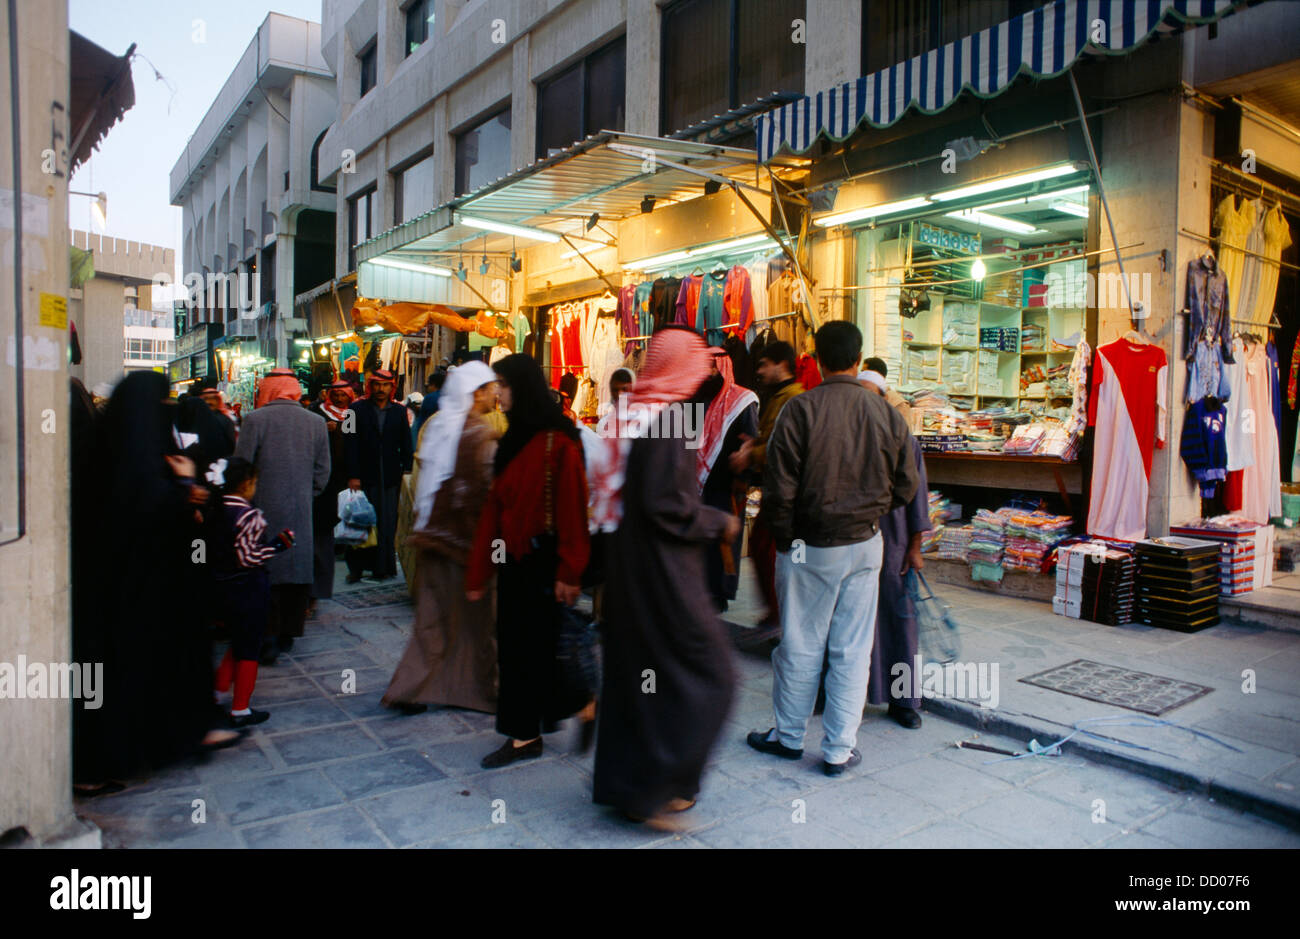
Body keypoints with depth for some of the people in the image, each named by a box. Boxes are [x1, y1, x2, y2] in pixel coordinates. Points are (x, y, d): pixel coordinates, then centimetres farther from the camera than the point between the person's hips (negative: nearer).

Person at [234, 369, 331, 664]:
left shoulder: (254, 419, -6)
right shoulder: (316, 422, 4)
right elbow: (322, 472, 6)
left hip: (264, 507, -3)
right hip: (301, 511, 3)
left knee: (265, 574, 2)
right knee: (297, 571, 11)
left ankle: (268, 638, 1)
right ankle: (287, 633, 21)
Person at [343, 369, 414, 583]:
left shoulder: (399, 411, 10)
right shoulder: (357, 409, 4)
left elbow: (406, 445, 10)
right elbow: (350, 444, -1)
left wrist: (406, 472, 1)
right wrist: (352, 475, -7)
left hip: (390, 479, 2)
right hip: (365, 477, -1)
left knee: (388, 525, 2)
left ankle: (383, 567, 11)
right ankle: (357, 567, 11)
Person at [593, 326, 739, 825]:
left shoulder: (632, 414, 8)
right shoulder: (668, 419, -19)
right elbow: (667, 504, -24)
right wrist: (720, 523, -9)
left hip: (628, 564, 10)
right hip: (664, 573, -9)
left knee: (635, 669, 18)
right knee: (708, 673, 3)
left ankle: (622, 780, 31)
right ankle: (654, 785, 8)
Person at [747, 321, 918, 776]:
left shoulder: (800, 409, -14)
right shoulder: (886, 413, -4)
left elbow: (779, 487, -14)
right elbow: (906, 485, 4)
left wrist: (784, 538, 0)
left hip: (810, 547, -2)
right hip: (866, 544, 3)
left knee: (801, 646, 10)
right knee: (852, 649, 10)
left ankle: (788, 736, 27)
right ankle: (839, 749, 20)